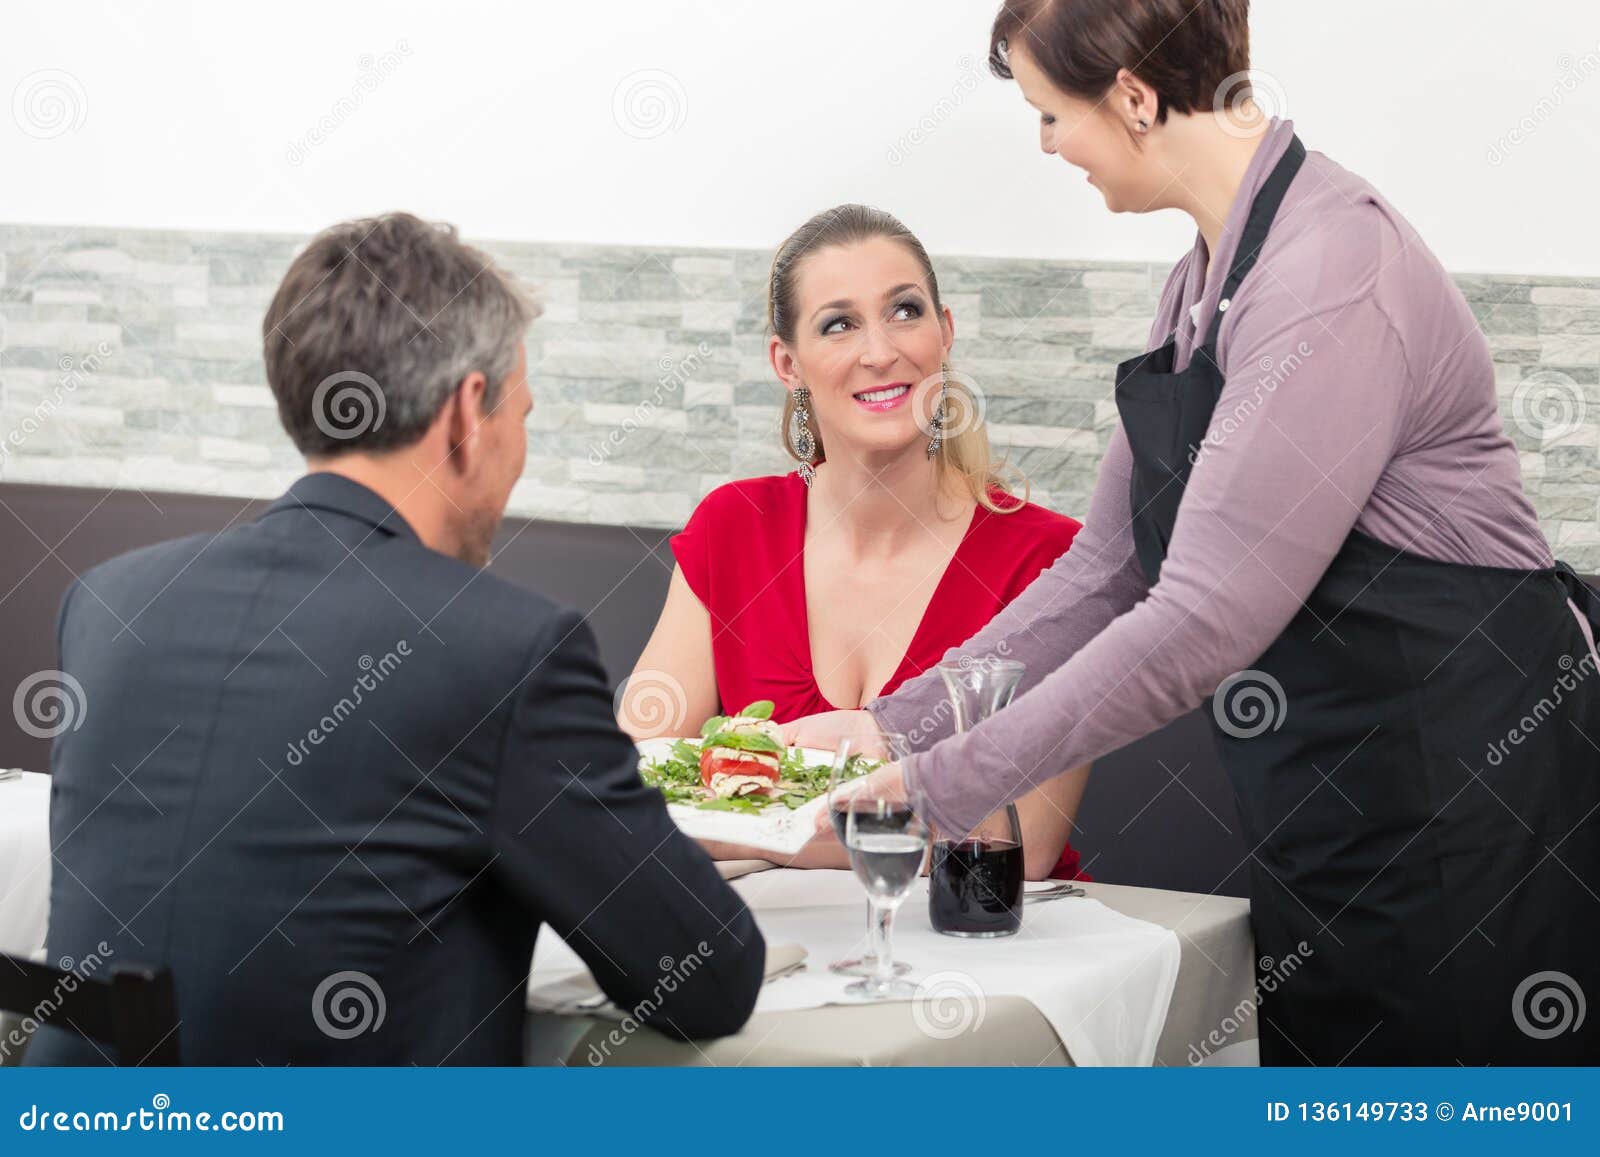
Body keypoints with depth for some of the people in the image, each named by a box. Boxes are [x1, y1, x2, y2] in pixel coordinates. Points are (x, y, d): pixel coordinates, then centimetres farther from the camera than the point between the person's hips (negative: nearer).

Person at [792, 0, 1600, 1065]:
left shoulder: (1331, 276, -21)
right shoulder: (1209, 279, 10)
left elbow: (1203, 619, -25)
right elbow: (1105, 574, 14)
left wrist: (941, 786, -20)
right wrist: (890, 725, 8)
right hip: (1335, 804, 9)